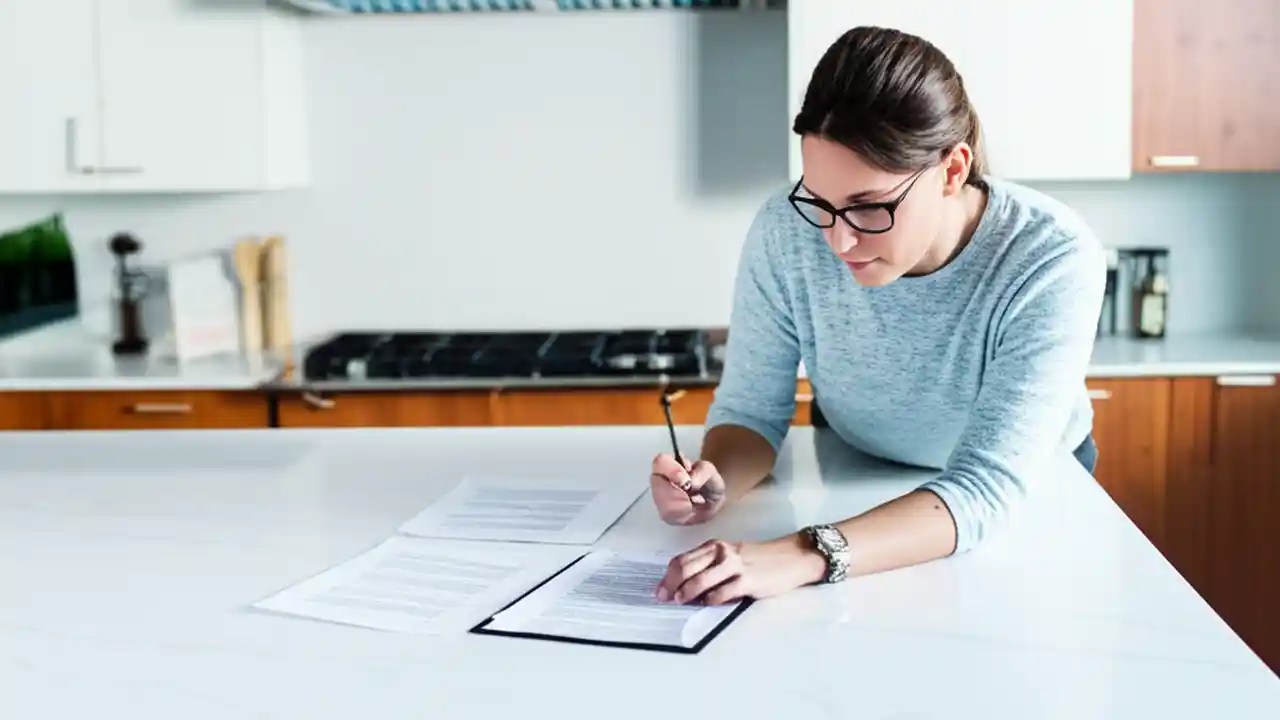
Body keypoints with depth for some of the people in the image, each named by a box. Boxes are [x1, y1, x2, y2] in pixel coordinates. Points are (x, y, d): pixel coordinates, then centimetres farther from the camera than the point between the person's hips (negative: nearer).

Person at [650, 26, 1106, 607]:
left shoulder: (1052, 262, -31)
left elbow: (987, 488, -36)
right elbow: (751, 408, -12)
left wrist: (807, 556, -50)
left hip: (1027, 491, -1)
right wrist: (716, 483, -34)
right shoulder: (786, 232, -24)